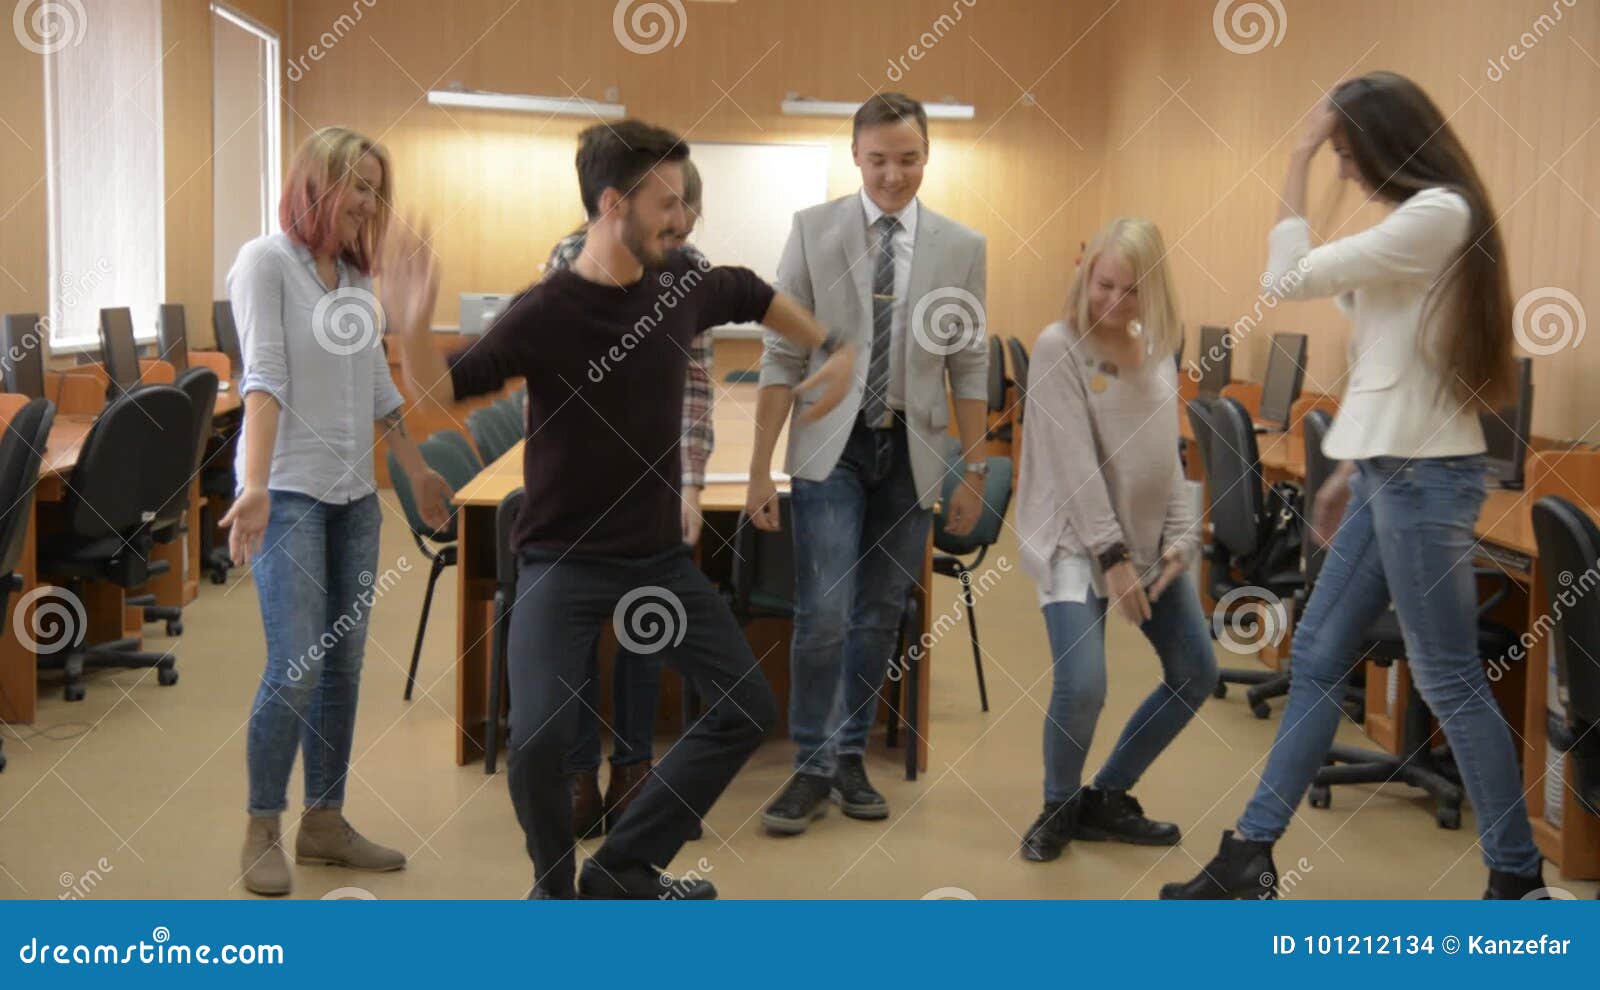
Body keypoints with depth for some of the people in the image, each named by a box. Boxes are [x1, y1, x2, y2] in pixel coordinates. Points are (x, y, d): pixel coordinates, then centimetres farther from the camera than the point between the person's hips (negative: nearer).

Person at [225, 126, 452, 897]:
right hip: (289, 493, -6)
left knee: (345, 666, 7)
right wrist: (254, 486, -28)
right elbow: (264, 376, -18)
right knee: (297, 667, -10)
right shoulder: (266, 262, -6)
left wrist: (420, 473, 25)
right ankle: (261, 834, 5)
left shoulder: (356, 277, 12)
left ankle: (324, 822, 18)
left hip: (354, 495, 7)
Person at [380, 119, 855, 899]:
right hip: (563, 559, -5)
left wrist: (833, 349, 16)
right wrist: (412, 331, -32)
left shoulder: (683, 287, -3)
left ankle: (625, 867, 19)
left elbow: (755, 296, 19)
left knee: (748, 711, 7)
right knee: (540, 739, -20)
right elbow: (444, 390, -12)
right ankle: (555, 887, 11)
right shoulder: (545, 314, -17)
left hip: (660, 553, 6)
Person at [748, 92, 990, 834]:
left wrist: (975, 471, 4)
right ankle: (812, 770, 6)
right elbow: (782, 356, -3)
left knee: (880, 618, 8)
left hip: (912, 451, 2)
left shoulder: (961, 246, 2)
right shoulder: (813, 230, -2)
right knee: (823, 616, -8)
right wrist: (760, 469, -6)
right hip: (832, 446, -2)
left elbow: (969, 368, 6)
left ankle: (850, 758, 23)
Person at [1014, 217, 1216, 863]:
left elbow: (1167, 453, 11)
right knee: (1081, 686, -21)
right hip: (1076, 542, -7)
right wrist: (1111, 554, -19)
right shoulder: (1058, 347, -11)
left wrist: (1180, 537, 0)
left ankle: (1105, 799, 22)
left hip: (1148, 538, 7)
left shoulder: (1159, 349, 8)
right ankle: (1058, 807, 9)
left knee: (1197, 675, 7)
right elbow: (1074, 463, -17)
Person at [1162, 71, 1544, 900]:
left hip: (1423, 477, -10)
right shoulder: (1418, 219, 16)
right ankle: (1250, 856, 17)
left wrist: (1300, 156, -10)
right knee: (1315, 660, 11)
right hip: (1392, 471, 10)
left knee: (1449, 682, -2)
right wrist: (1350, 470, 20)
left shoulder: (1438, 213, -14)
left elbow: (1290, 278, -18)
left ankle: (1519, 877, 12)